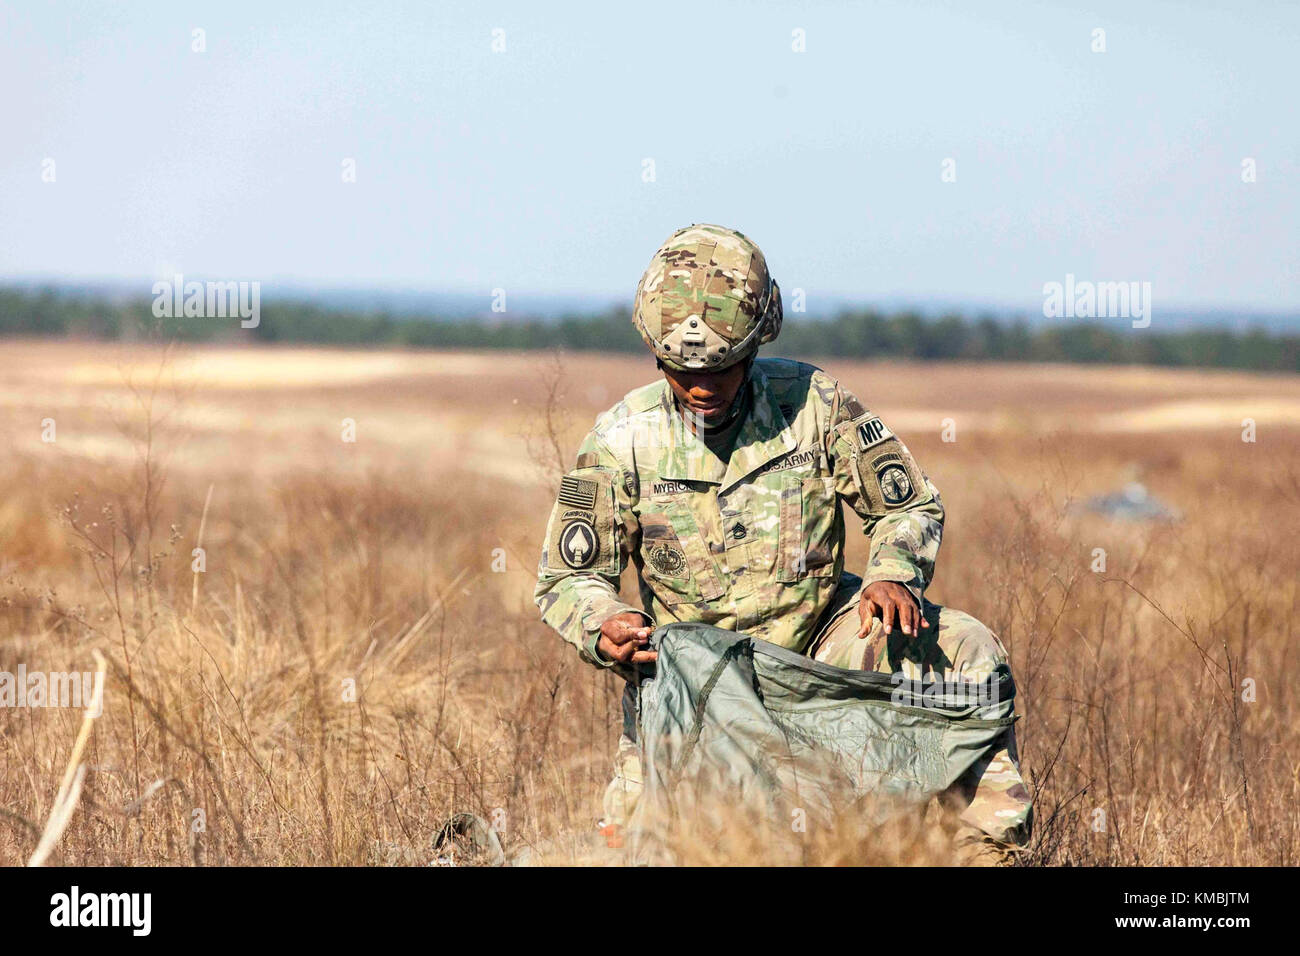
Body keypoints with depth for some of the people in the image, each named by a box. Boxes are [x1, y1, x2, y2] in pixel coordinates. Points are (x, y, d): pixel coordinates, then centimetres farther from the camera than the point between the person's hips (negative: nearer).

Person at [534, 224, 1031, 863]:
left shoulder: (814, 403, -9)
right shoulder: (623, 439, -10)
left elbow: (910, 507, 0)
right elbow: (567, 579, -4)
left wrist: (893, 576, -22)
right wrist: (603, 629, -27)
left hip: (819, 642, 1)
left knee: (966, 653, -22)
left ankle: (990, 848, -11)